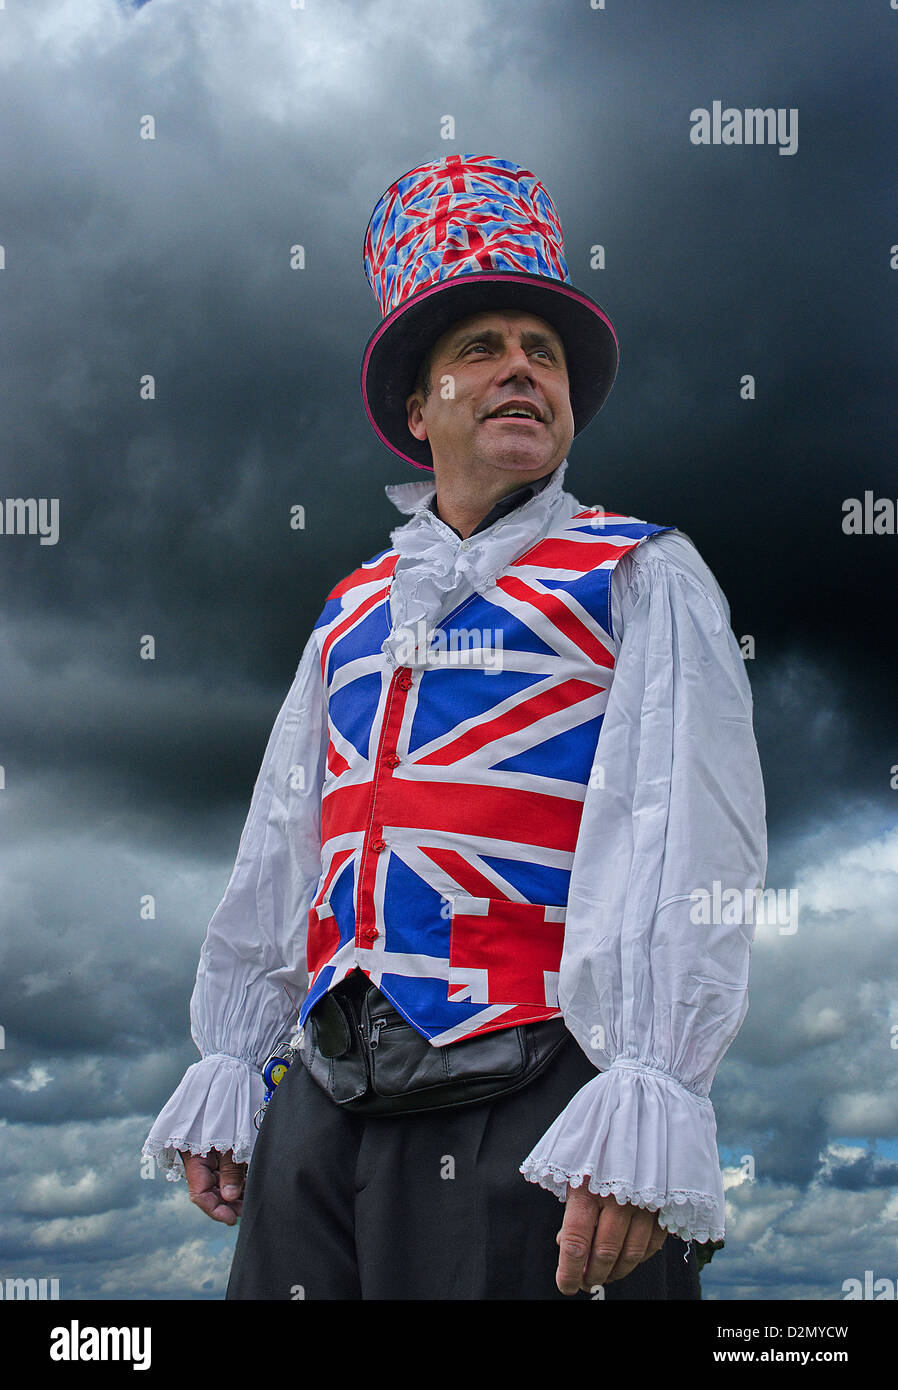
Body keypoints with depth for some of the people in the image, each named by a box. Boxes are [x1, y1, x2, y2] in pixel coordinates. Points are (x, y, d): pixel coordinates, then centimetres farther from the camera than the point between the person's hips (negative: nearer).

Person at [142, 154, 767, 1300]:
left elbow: (686, 839, -12)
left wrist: (644, 1100, -23)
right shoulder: (353, 610, 19)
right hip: (328, 1108, 5)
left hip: (532, 1112, -5)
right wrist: (227, 1065, 16)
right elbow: (280, 848, 21)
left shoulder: (640, 578, 2)